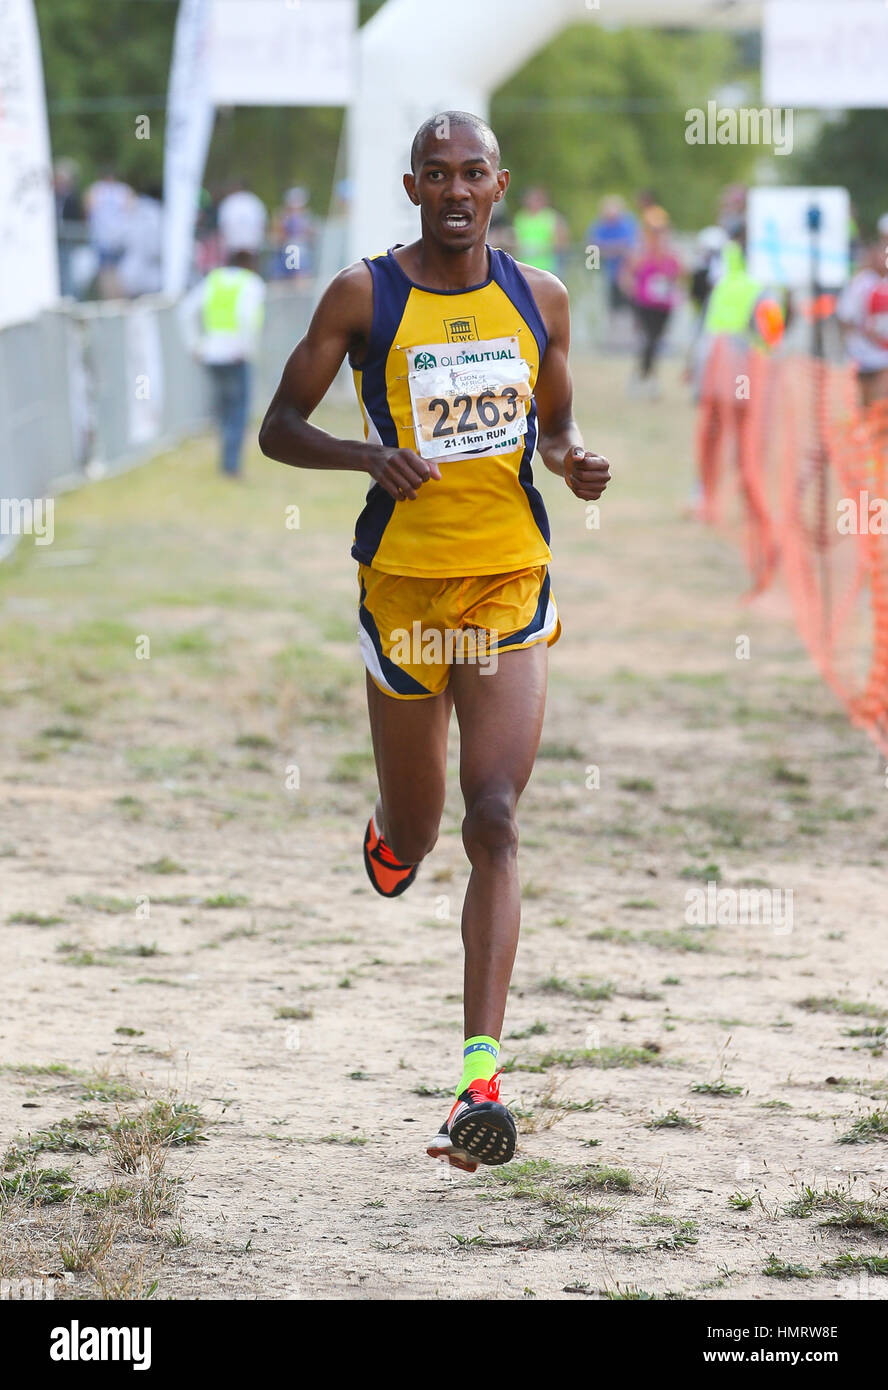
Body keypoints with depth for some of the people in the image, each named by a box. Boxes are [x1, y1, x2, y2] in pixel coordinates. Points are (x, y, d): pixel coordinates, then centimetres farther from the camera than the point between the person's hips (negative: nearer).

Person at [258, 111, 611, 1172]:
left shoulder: (539, 297, 6)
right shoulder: (364, 297, -4)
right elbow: (279, 427, 0)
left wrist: (576, 466, -3)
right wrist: (367, 455, -19)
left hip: (511, 583, 1)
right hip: (404, 584, -1)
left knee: (493, 822, -14)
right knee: (412, 834, 12)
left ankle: (480, 1076, -19)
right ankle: (390, 836, 53)